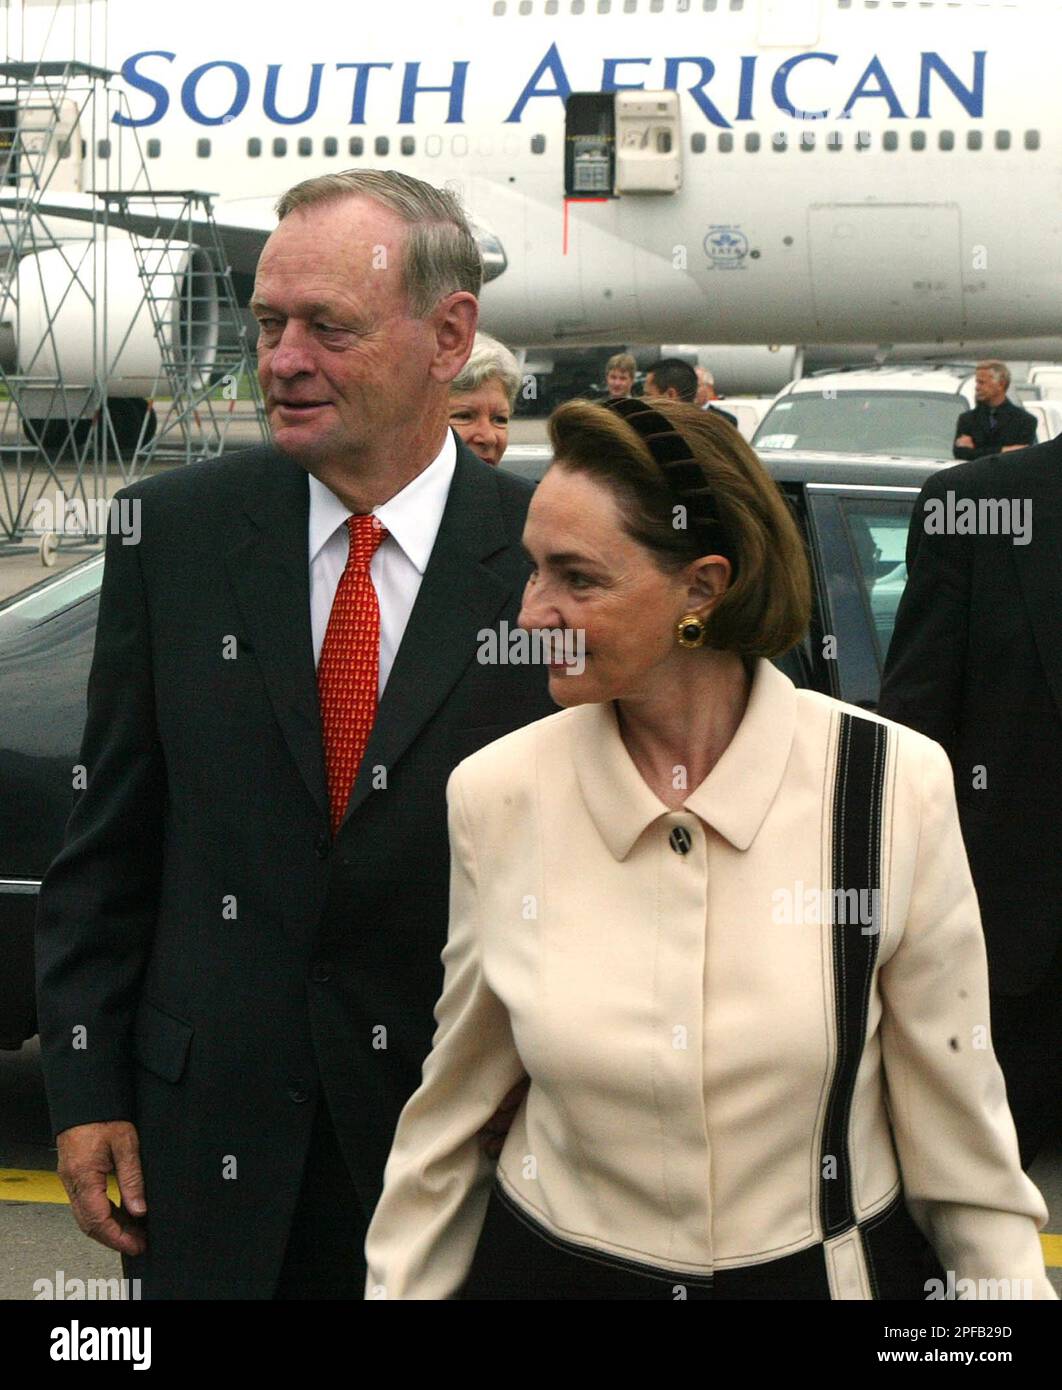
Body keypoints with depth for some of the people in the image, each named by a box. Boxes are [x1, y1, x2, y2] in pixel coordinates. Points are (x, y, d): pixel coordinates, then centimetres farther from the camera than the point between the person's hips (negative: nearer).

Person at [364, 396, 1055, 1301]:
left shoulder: (894, 784, -13)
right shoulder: (496, 794, -8)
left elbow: (956, 1115, -5)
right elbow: (450, 1114, 2)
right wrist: (399, 1286, 3)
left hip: (833, 1268, -1)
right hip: (555, 1266, 1)